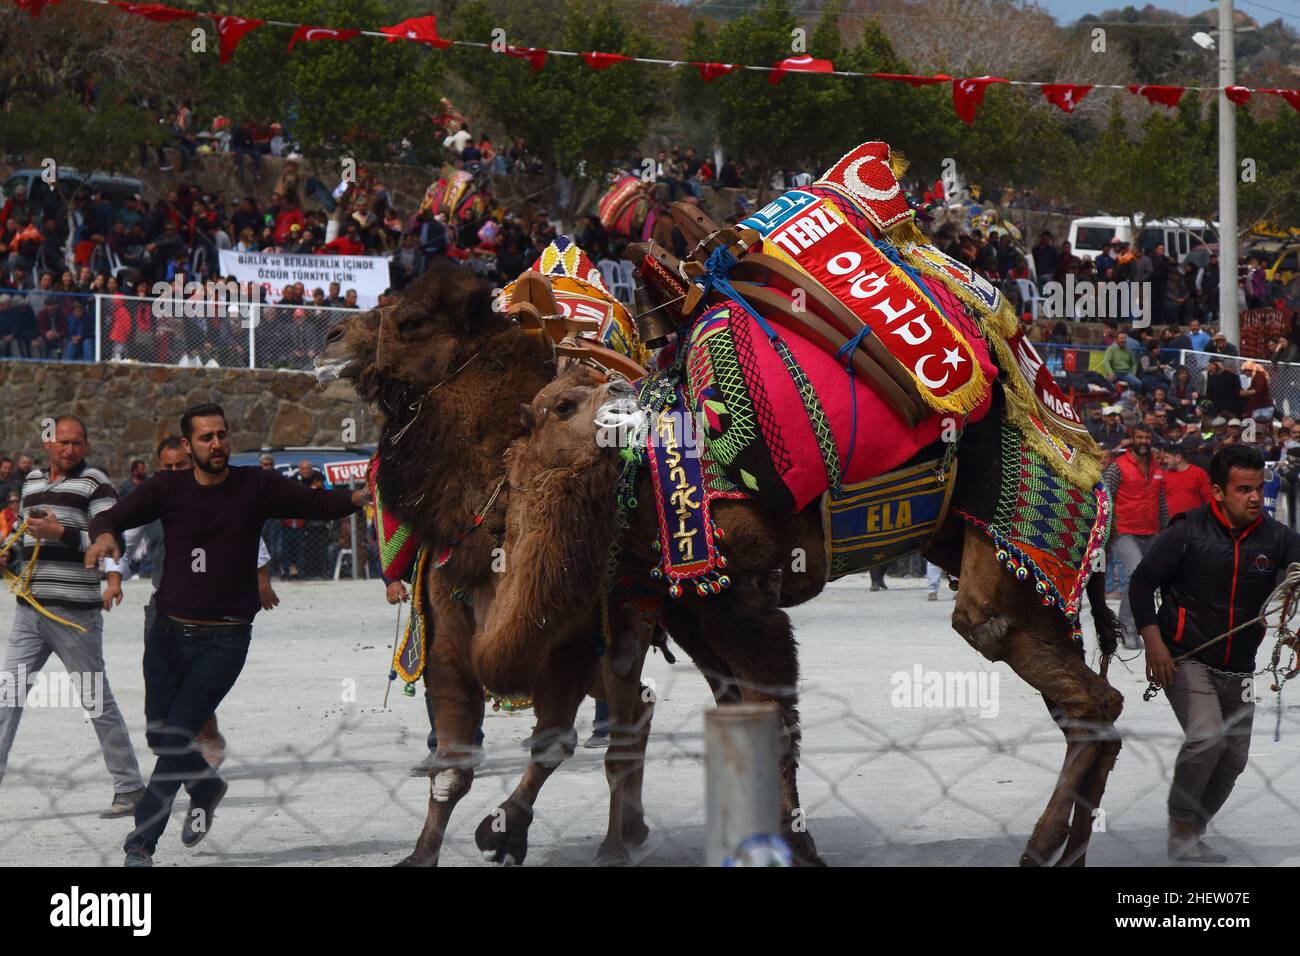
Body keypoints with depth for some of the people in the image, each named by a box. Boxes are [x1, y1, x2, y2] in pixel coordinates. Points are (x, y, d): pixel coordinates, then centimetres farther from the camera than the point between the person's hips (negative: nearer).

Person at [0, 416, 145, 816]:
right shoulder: (33, 480, 15)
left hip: (75, 611, -6)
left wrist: (62, 532, -22)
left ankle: (129, 787, 11)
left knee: (97, 701, 1)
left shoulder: (95, 484, -5)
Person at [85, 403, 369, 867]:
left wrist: (357, 497, -23)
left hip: (224, 640, -3)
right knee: (159, 734, 11)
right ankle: (207, 788, 43)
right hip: (168, 632, 3)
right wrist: (105, 534, -27)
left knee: (178, 736, -11)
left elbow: (316, 504, -3)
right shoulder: (168, 487, 1)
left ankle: (141, 844, -3)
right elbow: (111, 516, -3)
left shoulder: (256, 487, -3)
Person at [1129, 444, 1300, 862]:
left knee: (1233, 757, 8)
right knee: (1207, 738, -23)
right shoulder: (1188, 532, -12)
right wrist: (1153, 643, -14)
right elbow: (1141, 582, -5)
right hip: (1185, 659, -5)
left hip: (1238, 668, 5)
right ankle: (1181, 827, -5)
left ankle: (1191, 836, 27)